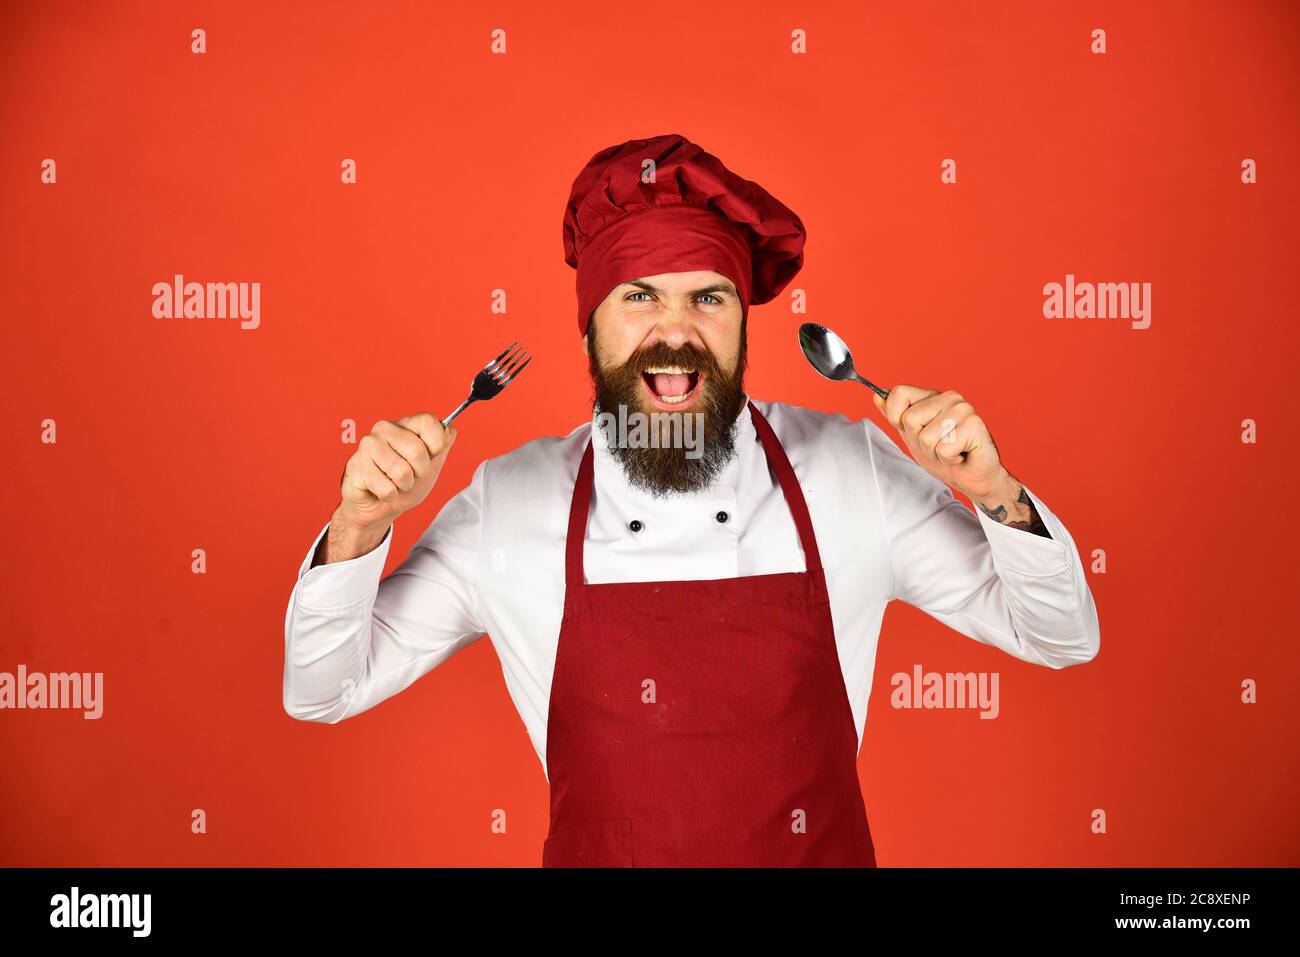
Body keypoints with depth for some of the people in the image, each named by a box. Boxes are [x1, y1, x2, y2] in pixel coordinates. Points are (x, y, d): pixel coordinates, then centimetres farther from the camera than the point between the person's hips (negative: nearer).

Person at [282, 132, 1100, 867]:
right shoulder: (508, 505, -13)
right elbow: (322, 694, -5)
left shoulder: (853, 469, -13)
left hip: (824, 849, 1)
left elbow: (1062, 640, -5)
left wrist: (995, 493, -23)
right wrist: (360, 528, -22)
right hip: (593, 850, 0)